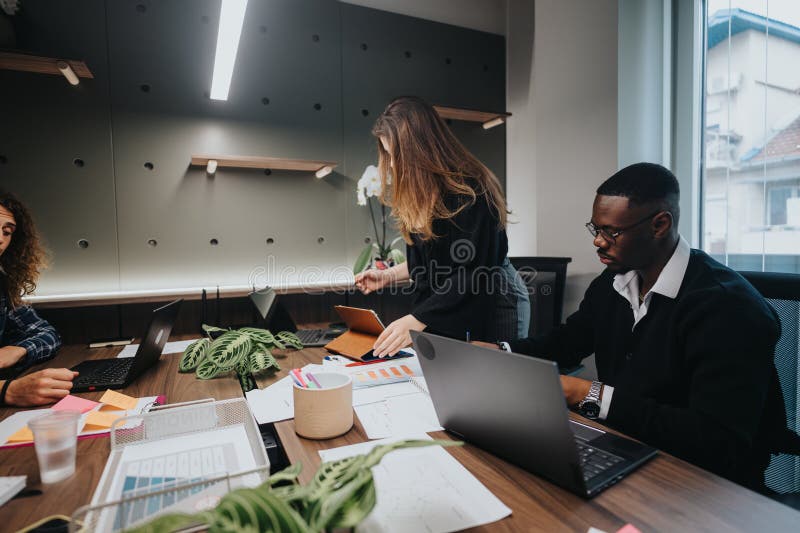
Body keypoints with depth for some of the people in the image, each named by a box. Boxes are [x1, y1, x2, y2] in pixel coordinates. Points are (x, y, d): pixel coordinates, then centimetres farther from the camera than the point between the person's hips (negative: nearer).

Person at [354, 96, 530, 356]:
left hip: (491, 308, -8)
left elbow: (471, 273, -26)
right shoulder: (422, 191, 6)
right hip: (444, 312, 8)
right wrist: (388, 275, 6)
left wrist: (416, 320, -30)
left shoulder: (470, 190, -22)